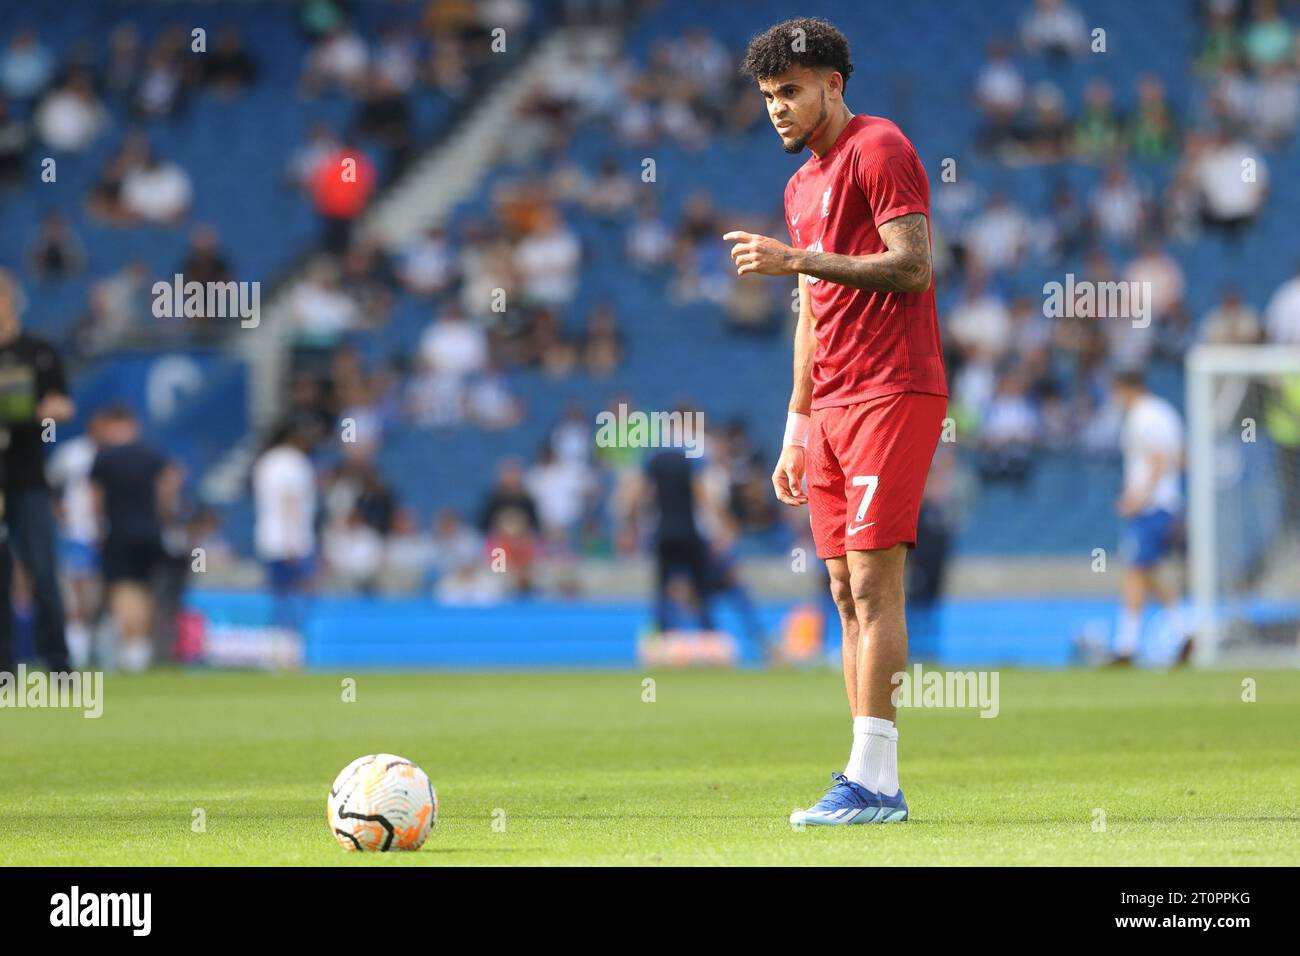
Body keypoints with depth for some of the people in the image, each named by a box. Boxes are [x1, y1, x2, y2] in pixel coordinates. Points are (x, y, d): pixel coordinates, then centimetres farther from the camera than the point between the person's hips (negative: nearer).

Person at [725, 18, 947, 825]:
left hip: (892, 392, -9)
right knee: (847, 593, 5)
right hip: (832, 405, 9)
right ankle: (869, 781, 5)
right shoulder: (803, 185, 21)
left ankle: (873, 780, -14)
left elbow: (912, 266, -17)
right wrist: (796, 428, 21)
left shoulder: (878, 149, -6)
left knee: (873, 583, -12)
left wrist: (797, 260, -17)